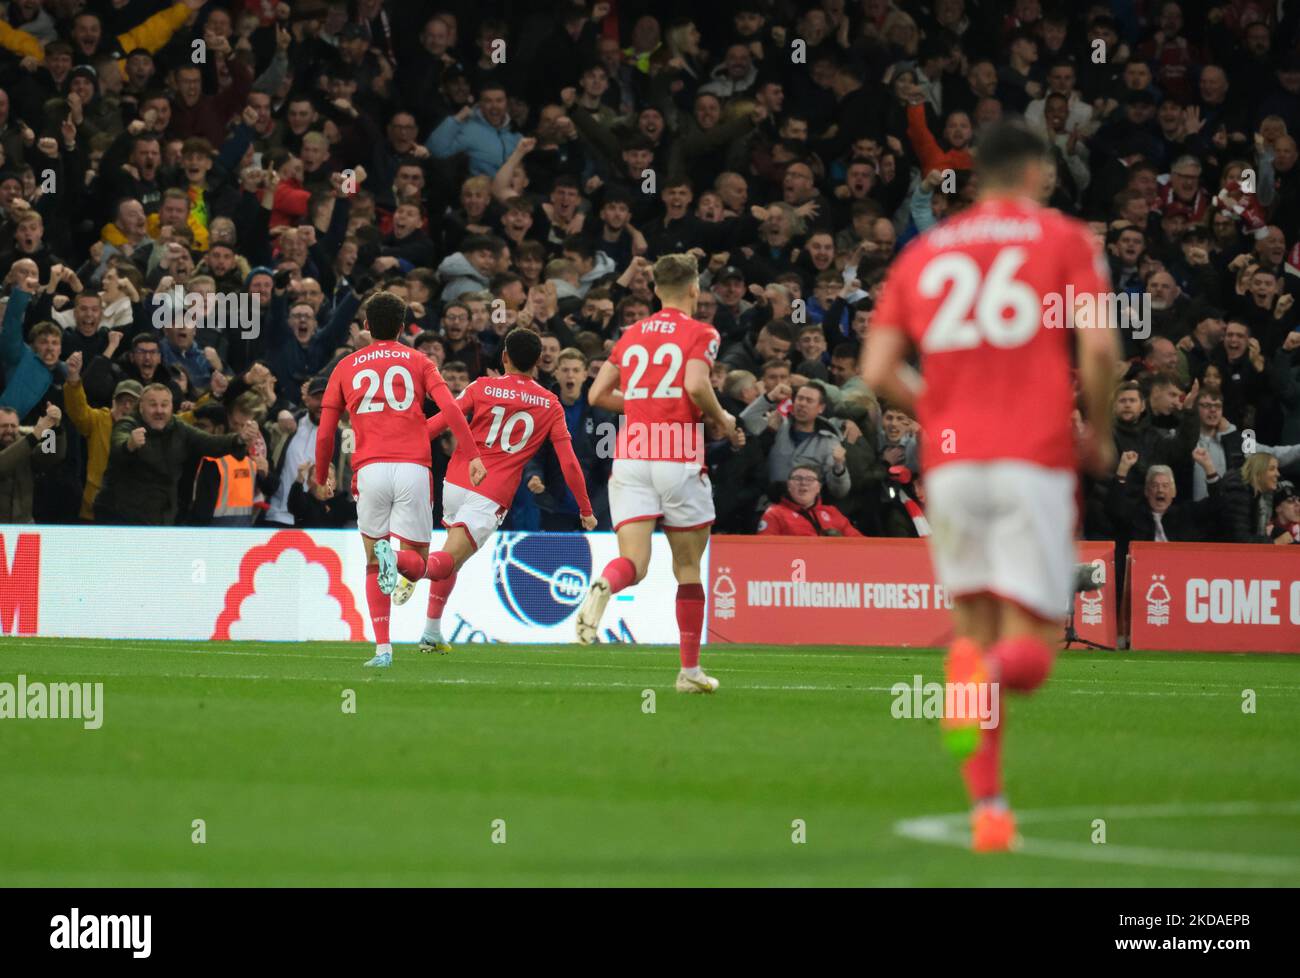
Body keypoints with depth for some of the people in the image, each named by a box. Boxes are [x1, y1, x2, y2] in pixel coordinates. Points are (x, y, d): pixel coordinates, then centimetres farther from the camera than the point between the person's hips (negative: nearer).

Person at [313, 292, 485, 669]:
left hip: (370, 469, 1)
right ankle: (395, 557, -30)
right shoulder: (418, 362, 13)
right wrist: (473, 455, -7)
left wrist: (322, 478, 25)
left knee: (373, 565, 14)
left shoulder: (346, 367, 15)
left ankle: (382, 649, -1)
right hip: (413, 467, -1)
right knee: (417, 562, 8)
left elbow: (325, 432, 12)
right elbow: (449, 407, -4)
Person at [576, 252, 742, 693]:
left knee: (634, 561, -7)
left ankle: (604, 586, -44)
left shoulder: (631, 334, 17)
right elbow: (696, 385, -16)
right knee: (688, 566, 10)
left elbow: (598, 394, 15)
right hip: (680, 457, -3)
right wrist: (723, 421, 1)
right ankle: (690, 669, 13)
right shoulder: (700, 333, 1)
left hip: (629, 456, 3)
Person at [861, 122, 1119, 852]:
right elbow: (1099, 348, -8)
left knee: (978, 629, 13)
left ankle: (988, 808, -2)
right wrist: (1099, 434, 8)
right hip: (1034, 463, -3)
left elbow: (878, 372, 8)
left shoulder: (923, 254, 16)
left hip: (950, 464, 3)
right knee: (1032, 649, 0)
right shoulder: (1067, 241, 6)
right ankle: (984, 674, -37)